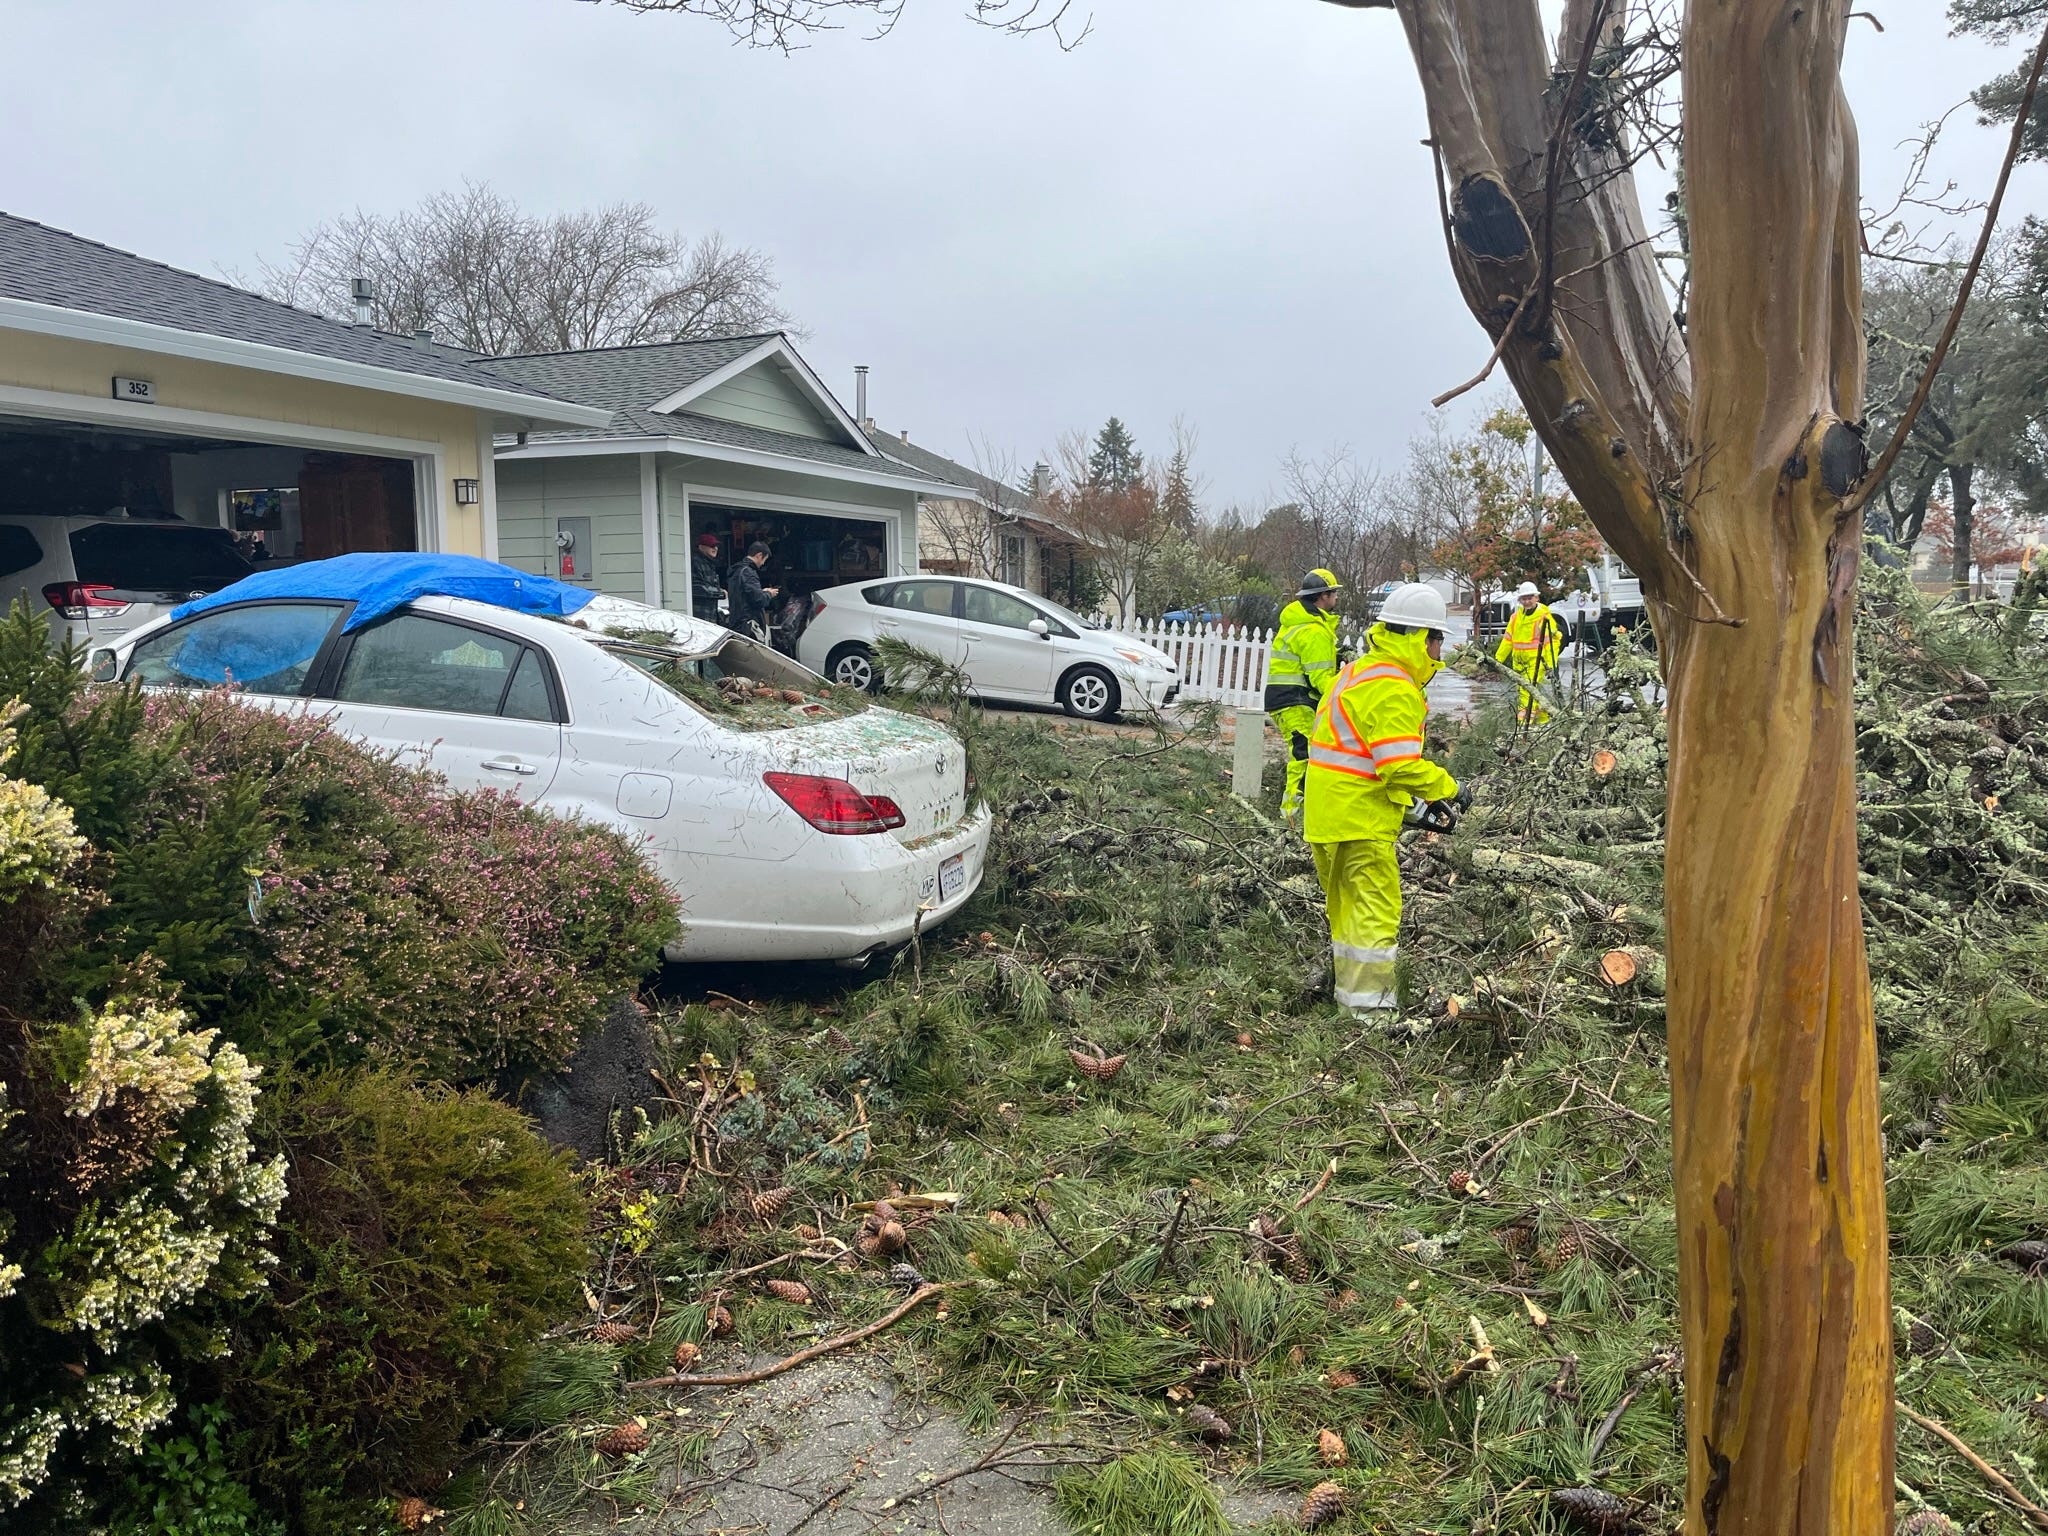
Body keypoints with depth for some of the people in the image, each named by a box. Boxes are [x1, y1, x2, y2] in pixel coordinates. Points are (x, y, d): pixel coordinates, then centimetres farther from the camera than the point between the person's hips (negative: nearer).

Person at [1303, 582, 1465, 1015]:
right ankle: (1370, 1005, -3)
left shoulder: (1362, 672, 16)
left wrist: (1411, 805, 17)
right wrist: (1448, 789, -8)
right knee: (1375, 911, -5)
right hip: (1362, 819, -10)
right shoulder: (1394, 688, -17)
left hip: (1327, 815, 10)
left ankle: (1349, 992, 29)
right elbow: (1400, 766, -23)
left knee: (1348, 908, 18)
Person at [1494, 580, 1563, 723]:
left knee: (1529, 691, -15)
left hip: (1537, 661, -7)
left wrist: (1550, 664, -17)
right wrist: (1498, 659, 16)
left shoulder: (1544, 616, -7)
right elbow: (1508, 640, 20)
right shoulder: (1516, 616, 13)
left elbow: (1551, 641, -10)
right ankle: (1543, 719, 27)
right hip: (1519, 662, 7)